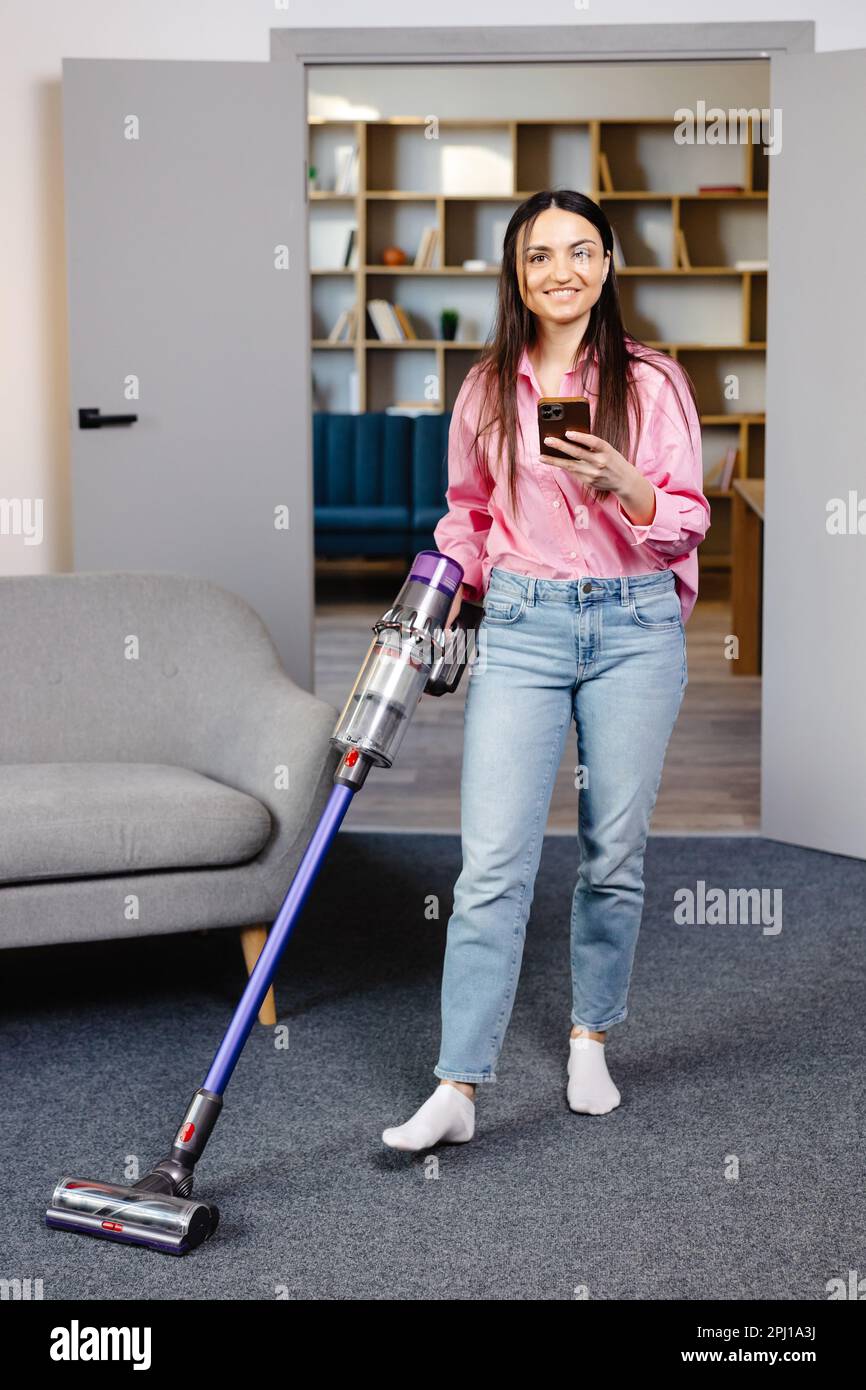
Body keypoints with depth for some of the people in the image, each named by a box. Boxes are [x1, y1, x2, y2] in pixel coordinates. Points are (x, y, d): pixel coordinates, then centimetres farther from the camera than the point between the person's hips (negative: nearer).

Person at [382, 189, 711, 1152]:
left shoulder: (652, 381, 1)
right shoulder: (486, 388, 7)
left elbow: (688, 525, -2)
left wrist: (623, 485, -21)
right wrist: (441, 608, 8)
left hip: (634, 626, 0)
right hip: (520, 628, 1)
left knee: (614, 853, 7)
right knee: (493, 862, -7)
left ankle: (589, 1041, 28)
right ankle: (455, 1090, -3)